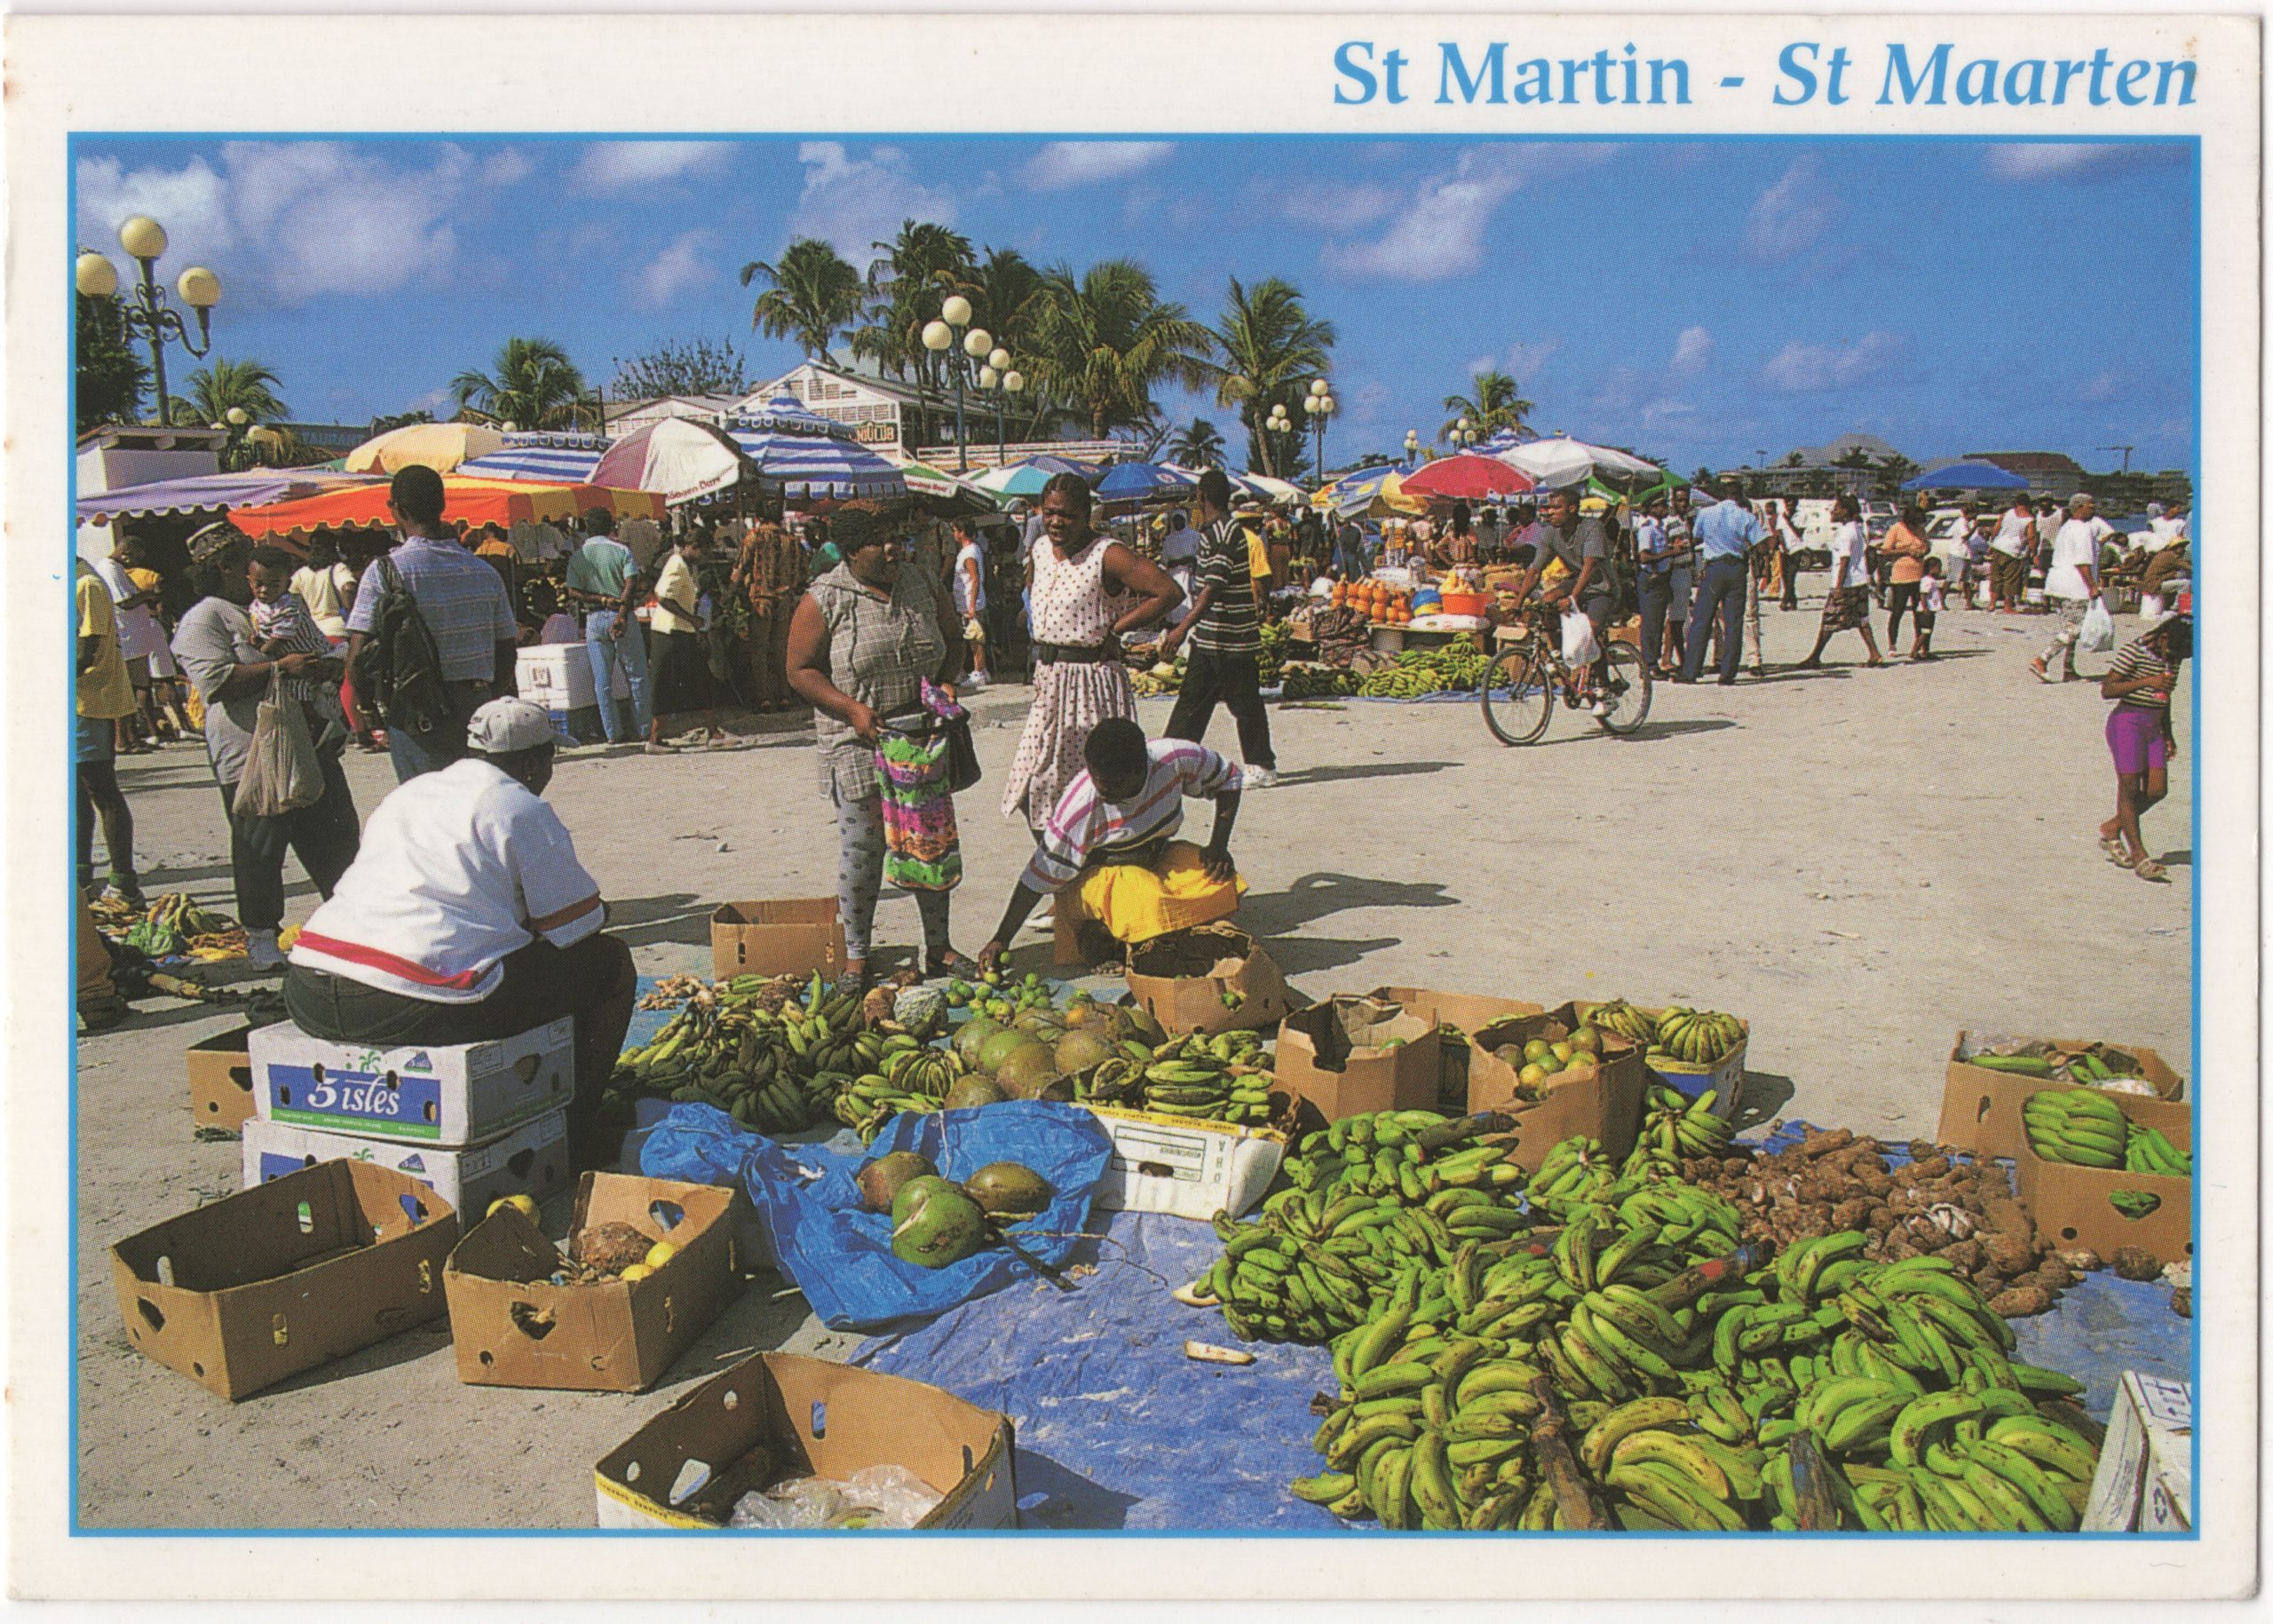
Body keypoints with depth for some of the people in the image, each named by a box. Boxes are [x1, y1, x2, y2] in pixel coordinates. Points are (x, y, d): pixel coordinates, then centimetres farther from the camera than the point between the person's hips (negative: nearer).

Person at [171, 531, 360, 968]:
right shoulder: (202, 621, -3)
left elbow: (319, 660, 30)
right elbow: (217, 682, -18)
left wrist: (329, 666, 6)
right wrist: (280, 668, -21)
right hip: (255, 756, -7)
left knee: (336, 834, 10)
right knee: (260, 849, 0)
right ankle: (260, 936, 12)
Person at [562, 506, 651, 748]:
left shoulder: (577, 557, 3)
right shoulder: (622, 550, -3)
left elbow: (574, 594, -6)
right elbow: (631, 585, -16)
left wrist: (602, 599, -8)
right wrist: (622, 612, -21)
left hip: (594, 619, 2)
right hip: (623, 616, -2)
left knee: (602, 680, 6)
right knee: (637, 676, 7)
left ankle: (614, 732, 5)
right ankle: (645, 729, 10)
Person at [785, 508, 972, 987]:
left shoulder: (923, 586, 5)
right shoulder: (823, 601, -8)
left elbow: (953, 638, 18)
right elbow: (801, 670, -6)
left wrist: (946, 682, -1)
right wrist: (853, 709, -18)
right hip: (859, 741, -4)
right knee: (862, 845, 0)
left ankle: (938, 949, 22)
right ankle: (856, 956, 13)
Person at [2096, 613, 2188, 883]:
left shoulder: (2172, 658, 8)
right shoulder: (2133, 652, -14)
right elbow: (2106, 690, -18)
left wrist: (2168, 734, 22)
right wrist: (2147, 682, -25)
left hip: (2153, 726, 8)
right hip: (2126, 722, -8)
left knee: (2157, 790, 1)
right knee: (2130, 788, -5)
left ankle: (2111, 829, 22)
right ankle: (2139, 858, -1)